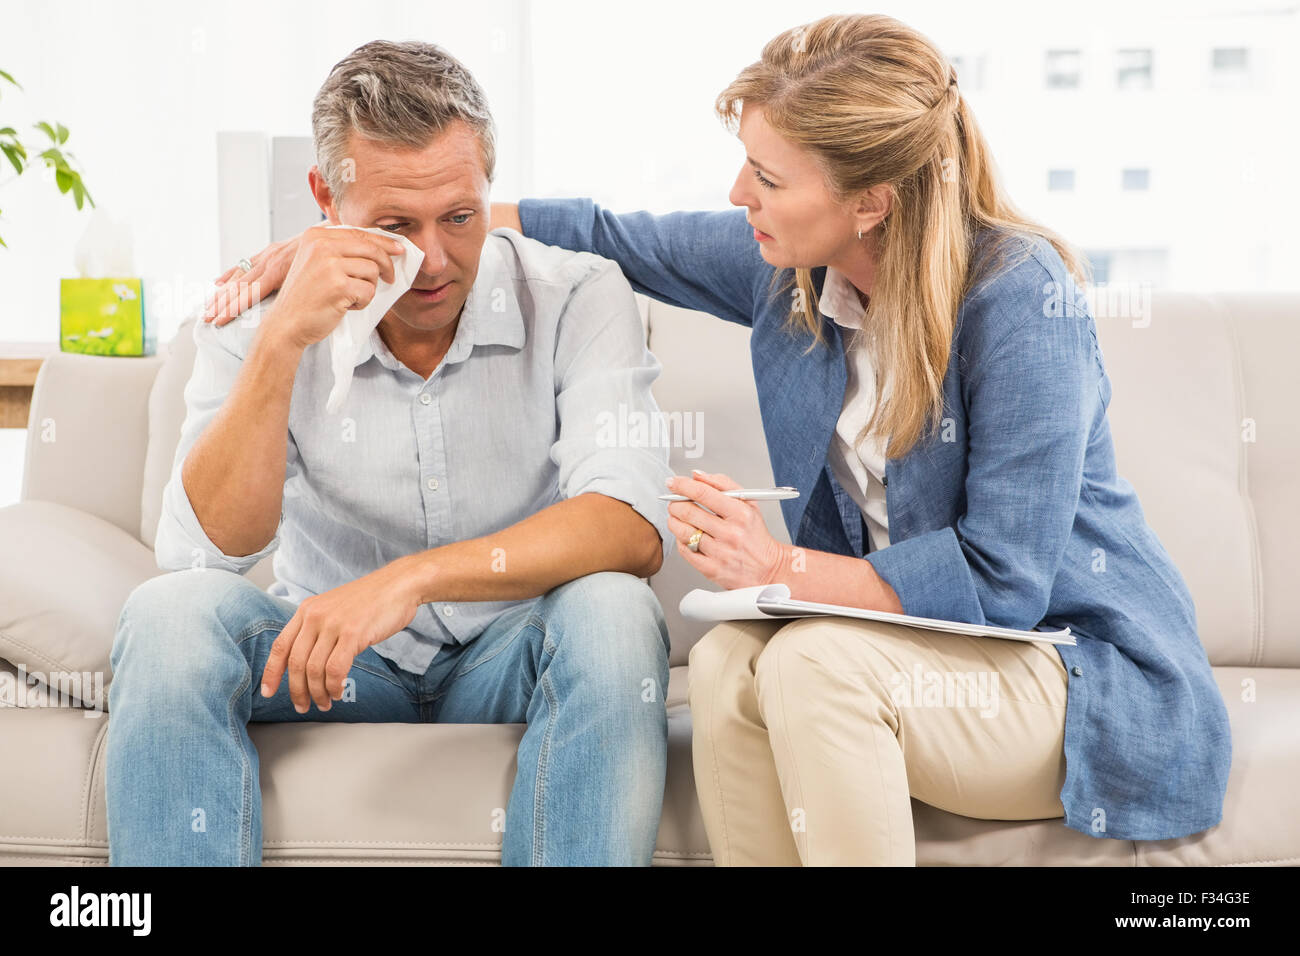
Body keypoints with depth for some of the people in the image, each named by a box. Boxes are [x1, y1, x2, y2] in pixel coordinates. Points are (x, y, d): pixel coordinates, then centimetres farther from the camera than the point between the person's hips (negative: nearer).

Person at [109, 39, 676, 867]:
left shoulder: (579, 297, -12)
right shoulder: (258, 317, -7)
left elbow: (634, 529, -25)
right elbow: (210, 547, -18)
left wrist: (414, 577, -36)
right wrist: (280, 342, -29)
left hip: (511, 655, -1)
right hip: (331, 650, 1)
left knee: (612, 613, -32)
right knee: (170, 612, -26)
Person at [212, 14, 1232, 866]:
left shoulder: (1021, 297, -22)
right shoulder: (787, 264, -2)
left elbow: (1003, 577, -23)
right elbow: (607, 235, 7)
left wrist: (785, 568, -23)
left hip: (1088, 669, -6)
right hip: (922, 653, 6)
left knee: (812, 663, -32)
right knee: (726, 662, -25)